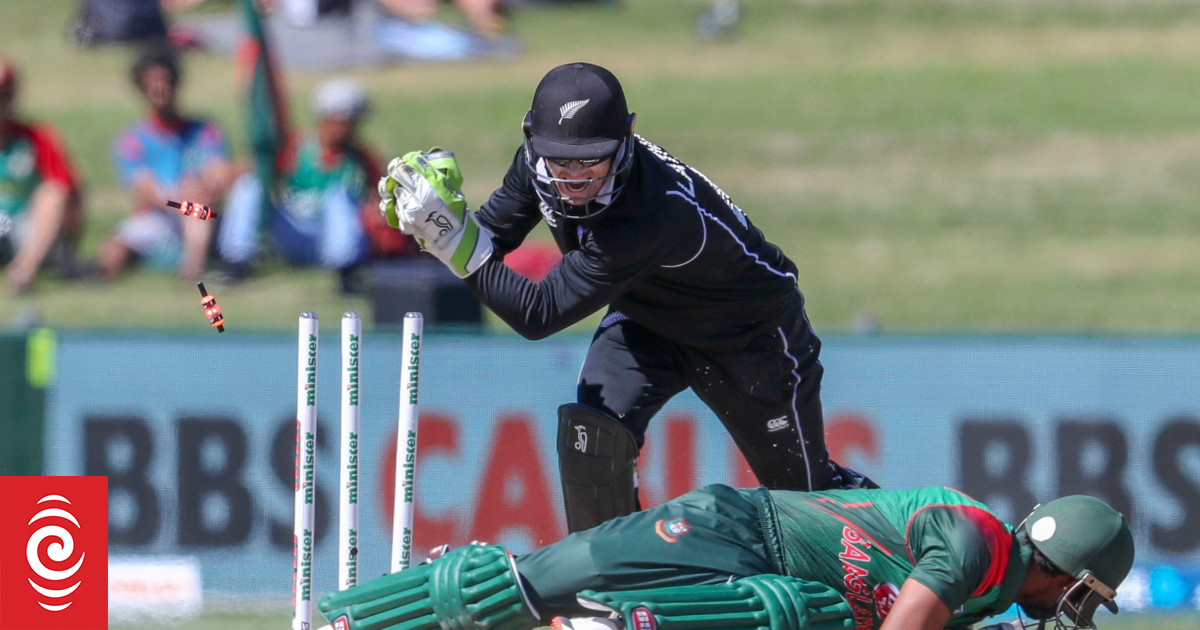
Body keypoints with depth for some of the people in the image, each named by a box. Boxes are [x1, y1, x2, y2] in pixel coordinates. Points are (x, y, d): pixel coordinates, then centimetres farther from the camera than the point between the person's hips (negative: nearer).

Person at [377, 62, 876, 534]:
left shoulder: (648, 217, -45)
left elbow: (539, 314, -42)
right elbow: (491, 235, -10)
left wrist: (455, 237, -48)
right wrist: (438, 219, -31)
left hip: (751, 332, -6)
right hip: (647, 317, 6)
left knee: (801, 488, 7)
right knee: (589, 431, -17)